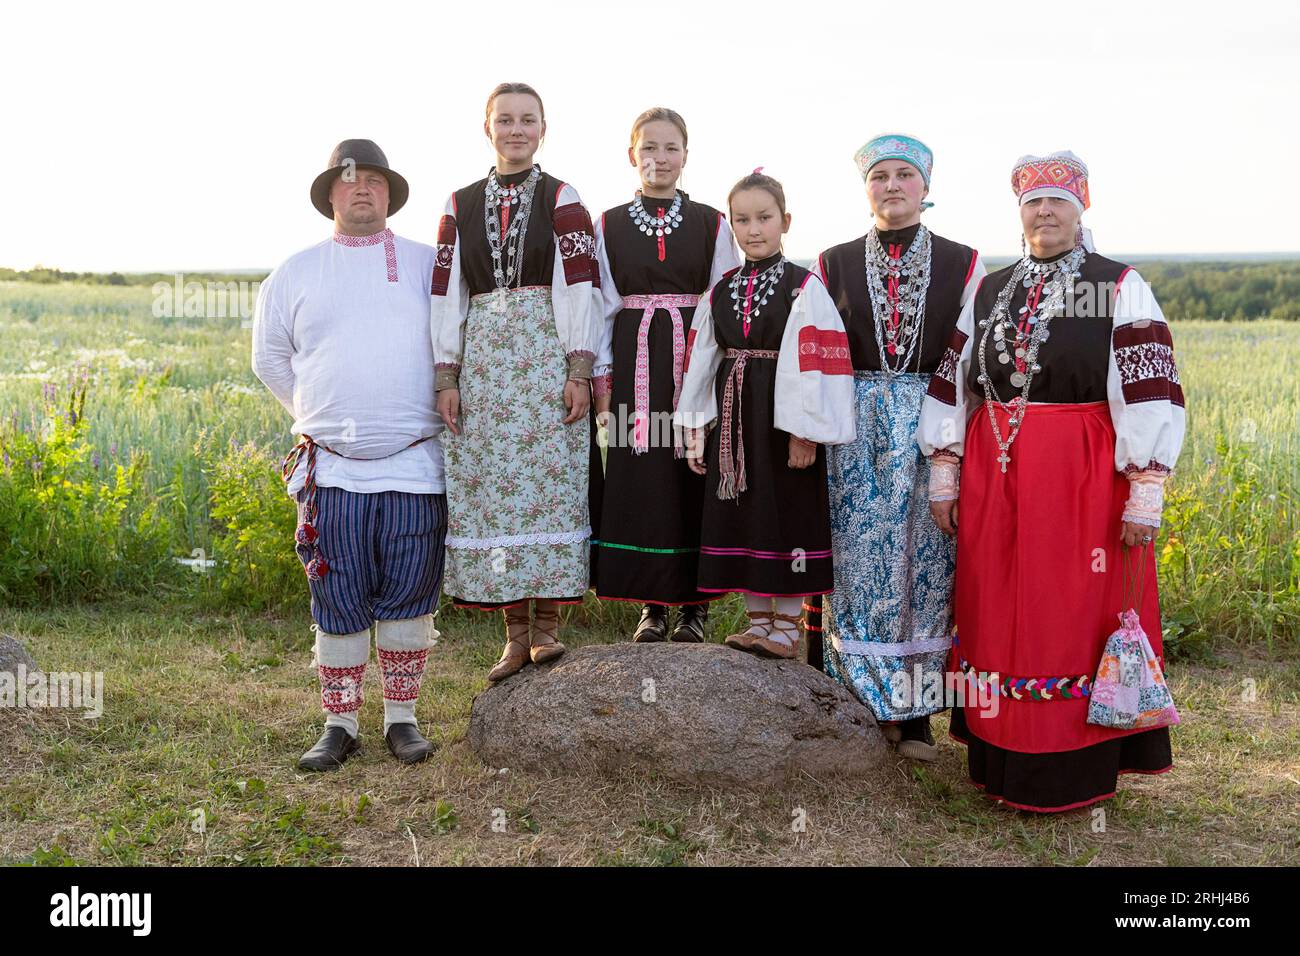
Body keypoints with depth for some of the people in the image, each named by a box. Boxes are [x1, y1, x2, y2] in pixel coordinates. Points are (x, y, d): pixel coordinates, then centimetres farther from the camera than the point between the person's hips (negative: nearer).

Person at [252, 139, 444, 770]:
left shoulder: (428, 264, 8)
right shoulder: (295, 274, 12)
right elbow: (269, 357, 21)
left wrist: (438, 412, 10)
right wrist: (317, 416, 16)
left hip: (414, 466, -1)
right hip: (331, 469, 1)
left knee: (408, 597, 3)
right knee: (337, 603, 4)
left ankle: (402, 719, 16)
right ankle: (339, 726, 15)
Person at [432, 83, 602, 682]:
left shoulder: (563, 200, 4)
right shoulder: (461, 205, 11)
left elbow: (578, 288, -2)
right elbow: (448, 296, 9)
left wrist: (579, 371, -10)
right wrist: (448, 377, 3)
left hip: (547, 357, -2)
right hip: (484, 361, 3)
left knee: (549, 482, -5)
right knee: (490, 488, 1)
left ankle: (548, 623, 4)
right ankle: (516, 632, 10)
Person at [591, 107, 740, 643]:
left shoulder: (712, 224, 7)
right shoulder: (609, 225, 9)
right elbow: (602, 305, 8)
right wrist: (601, 373, 1)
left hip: (695, 359, 0)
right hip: (635, 363, 1)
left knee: (694, 475, -1)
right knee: (641, 478, 0)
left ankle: (694, 604, 10)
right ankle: (651, 605, 11)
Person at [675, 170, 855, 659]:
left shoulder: (804, 287, -6)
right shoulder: (720, 292, 10)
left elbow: (812, 362, -12)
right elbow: (700, 361, 11)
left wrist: (803, 432, -17)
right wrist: (694, 431, 8)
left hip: (783, 418, -5)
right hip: (732, 418, 5)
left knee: (787, 514, 2)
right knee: (741, 517, 9)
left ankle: (788, 626, 13)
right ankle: (759, 621, 22)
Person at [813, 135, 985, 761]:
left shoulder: (962, 264, 6)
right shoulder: (834, 264, 8)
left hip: (934, 430, 0)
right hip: (856, 430, 1)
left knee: (926, 561, 1)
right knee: (860, 563, 0)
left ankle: (914, 708, 12)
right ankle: (862, 702, 13)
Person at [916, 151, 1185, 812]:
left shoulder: (1120, 288, 0)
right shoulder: (988, 293, 12)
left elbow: (1148, 391, -6)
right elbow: (952, 386, 12)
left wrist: (1145, 494, -12)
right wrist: (943, 478, 8)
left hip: (1081, 481, -4)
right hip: (993, 478, 4)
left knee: (1072, 616, 1)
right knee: (995, 615, 8)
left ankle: (1073, 768, 15)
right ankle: (999, 760, 22)